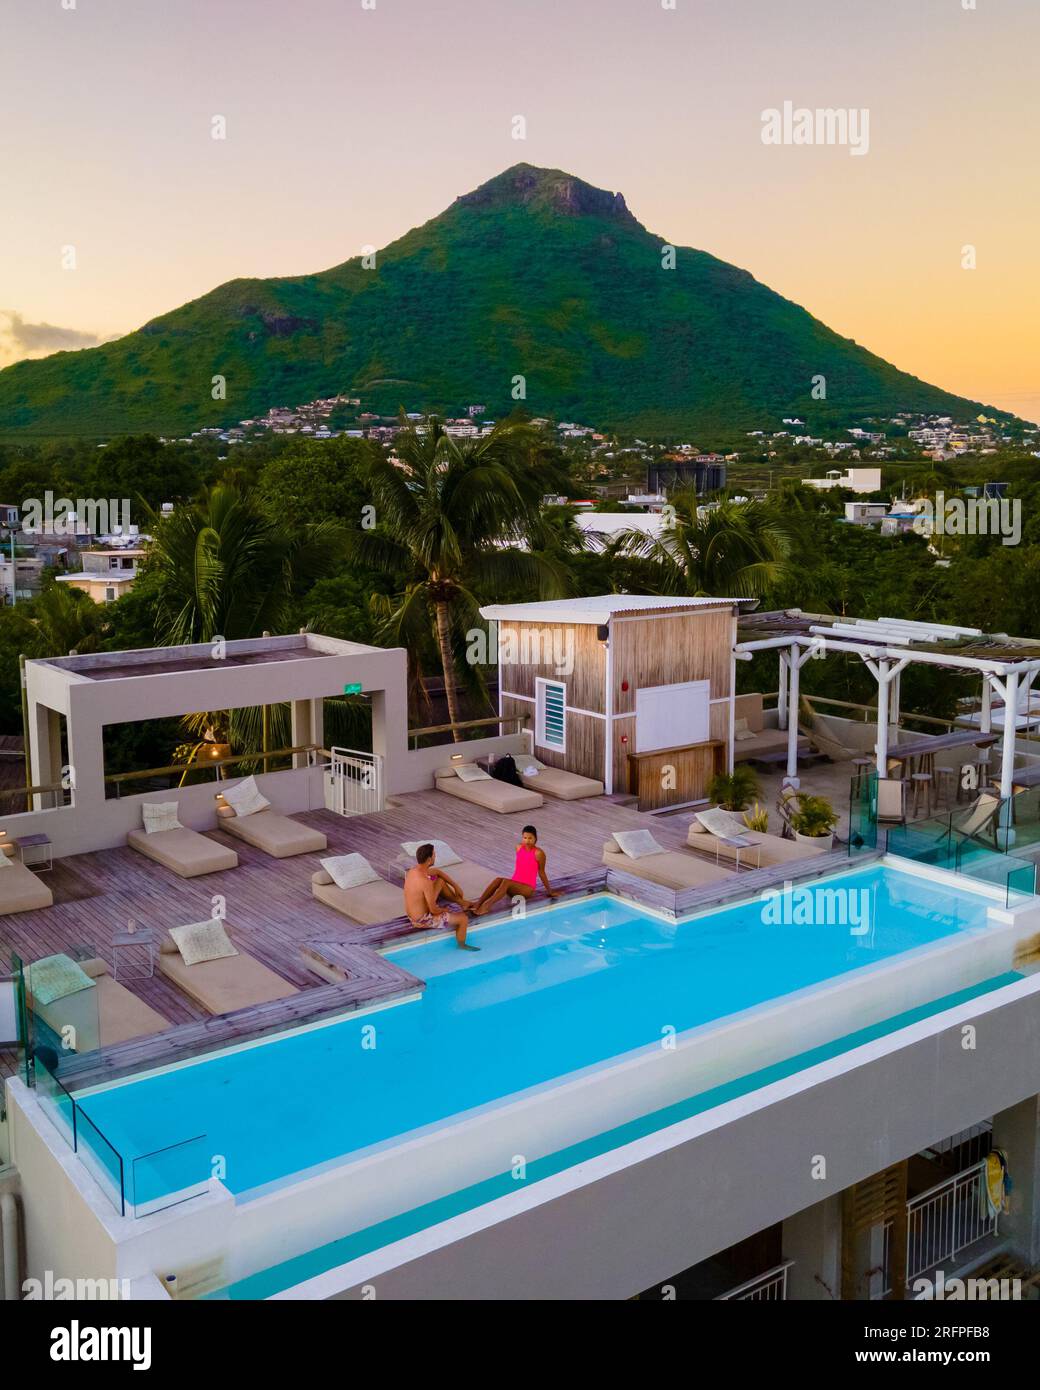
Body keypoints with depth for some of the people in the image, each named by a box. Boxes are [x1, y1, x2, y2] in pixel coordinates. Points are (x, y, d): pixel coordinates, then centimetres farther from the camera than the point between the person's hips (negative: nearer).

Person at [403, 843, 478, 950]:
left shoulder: (414, 869, -5)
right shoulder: (426, 882, -33)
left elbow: (438, 872, 14)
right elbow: (434, 910, -26)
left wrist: (456, 886, 12)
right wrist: (444, 910, -3)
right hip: (423, 920, -9)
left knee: (441, 881, 17)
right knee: (463, 918, -1)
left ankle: (461, 902, 34)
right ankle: (461, 945, 25)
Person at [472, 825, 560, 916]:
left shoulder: (539, 853, -11)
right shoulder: (518, 847, 6)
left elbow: (541, 873, -2)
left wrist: (549, 891, 5)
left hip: (527, 888, -5)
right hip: (515, 884, 5)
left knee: (506, 882, -33)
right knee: (497, 880, -27)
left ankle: (486, 905, -48)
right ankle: (477, 904, -39)